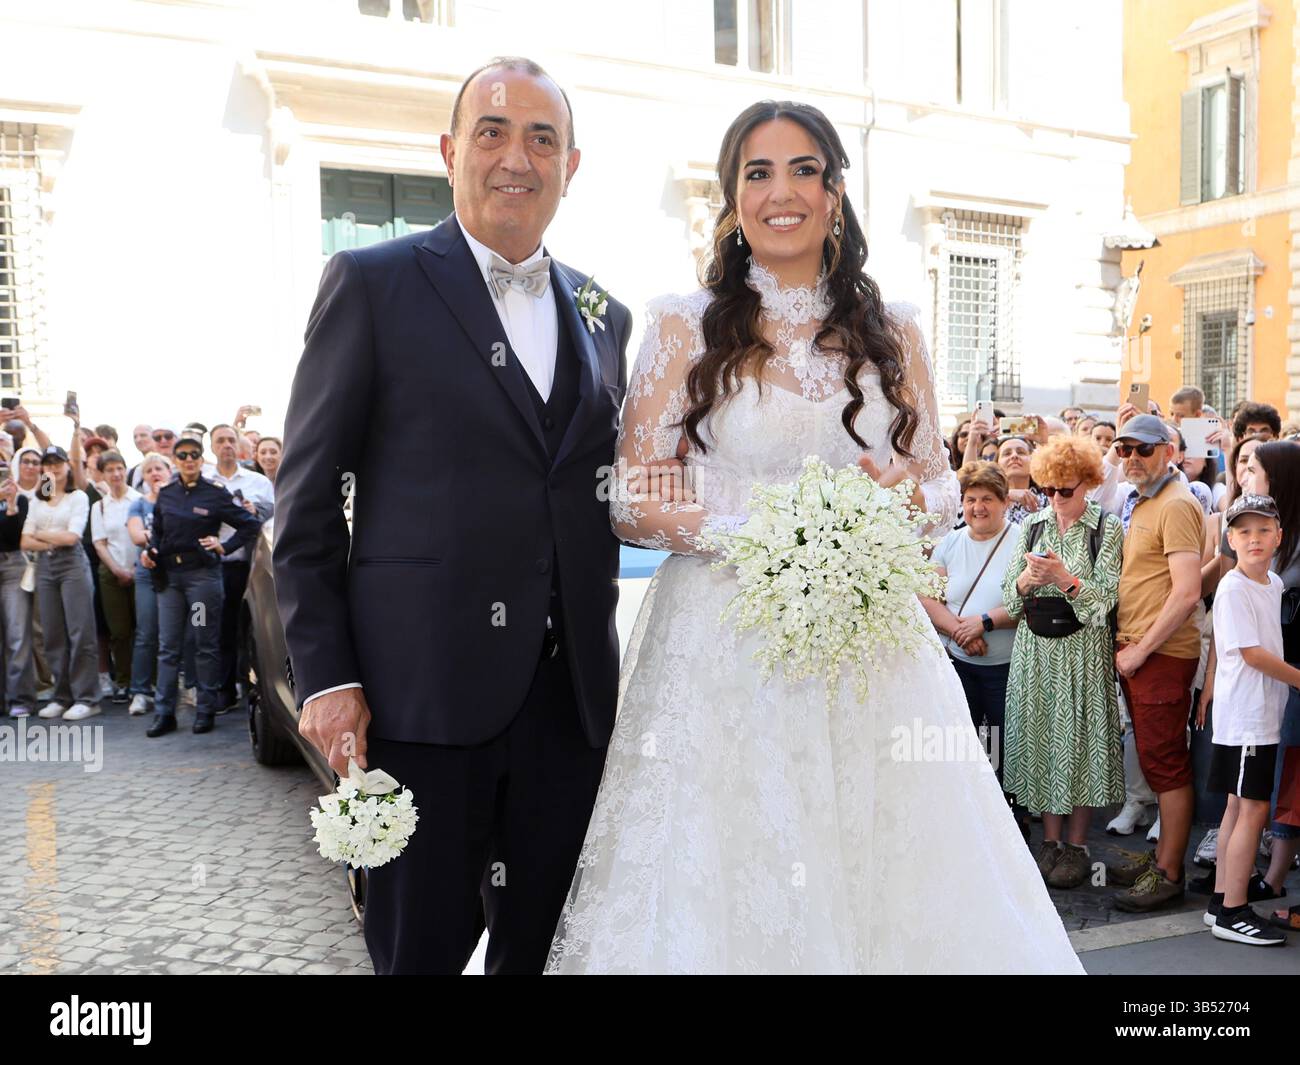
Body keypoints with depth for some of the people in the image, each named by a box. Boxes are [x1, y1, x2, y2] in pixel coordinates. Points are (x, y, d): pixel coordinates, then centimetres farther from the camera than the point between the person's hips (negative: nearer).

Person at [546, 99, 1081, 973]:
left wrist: (907, 497, -9)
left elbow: (943, 487, 14)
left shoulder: (891, 332, 9)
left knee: (892, 881, 5)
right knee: (720, 890, 2)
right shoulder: (684, 327, 2)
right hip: (722, 646, -2)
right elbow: (629, 501, -1)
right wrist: (745, 530, -18)